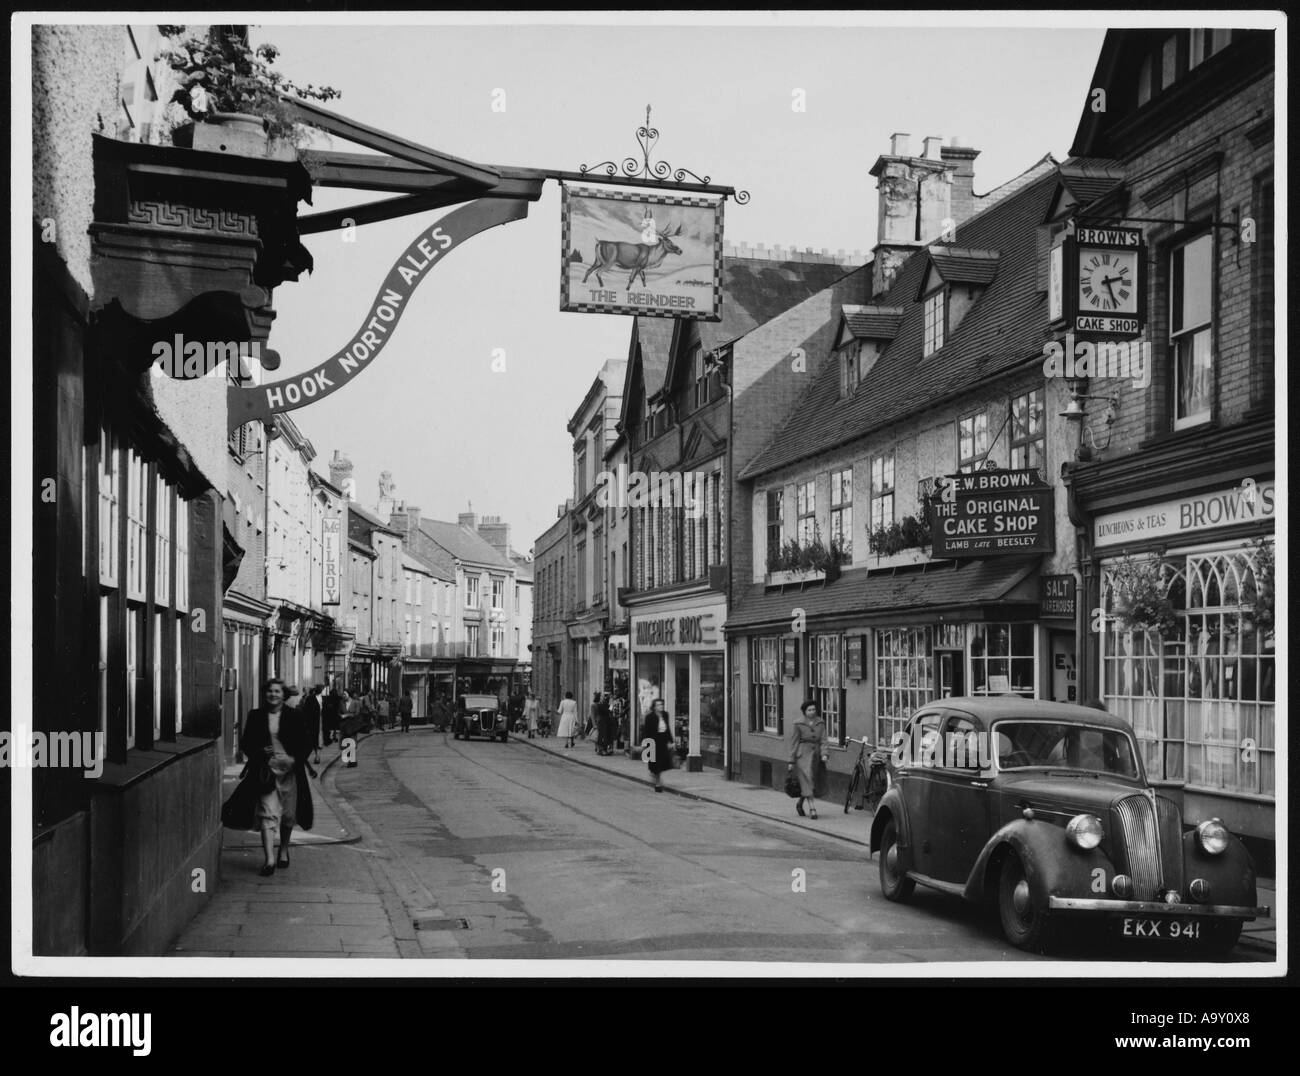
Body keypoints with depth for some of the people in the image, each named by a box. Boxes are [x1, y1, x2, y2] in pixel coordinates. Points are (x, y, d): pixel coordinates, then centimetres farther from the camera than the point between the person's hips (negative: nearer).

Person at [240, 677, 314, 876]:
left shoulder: (294, 717, 1)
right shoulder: (255, 716, 4)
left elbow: (304, 744, 2)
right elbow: (245, 742, 7)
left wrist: (293, 759, -14)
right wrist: (261, 752, -11)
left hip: (289, 770, 1)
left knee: (288, 815, 11)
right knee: (267, 813, -11)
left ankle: (284, 851, 34)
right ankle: (270, 860, -16)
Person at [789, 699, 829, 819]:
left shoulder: (820, 723, 6)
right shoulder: (798, 724, -4)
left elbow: (823, 741, 3)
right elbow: (793, 743, -1)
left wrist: (824, 754, -14)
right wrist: (792, 761, -2)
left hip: (816, 755, 4)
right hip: (803, 755, -4)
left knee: (818, 784, 11)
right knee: (807, 782, -13)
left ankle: (800, 802, 34)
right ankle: (812, 809, -15)